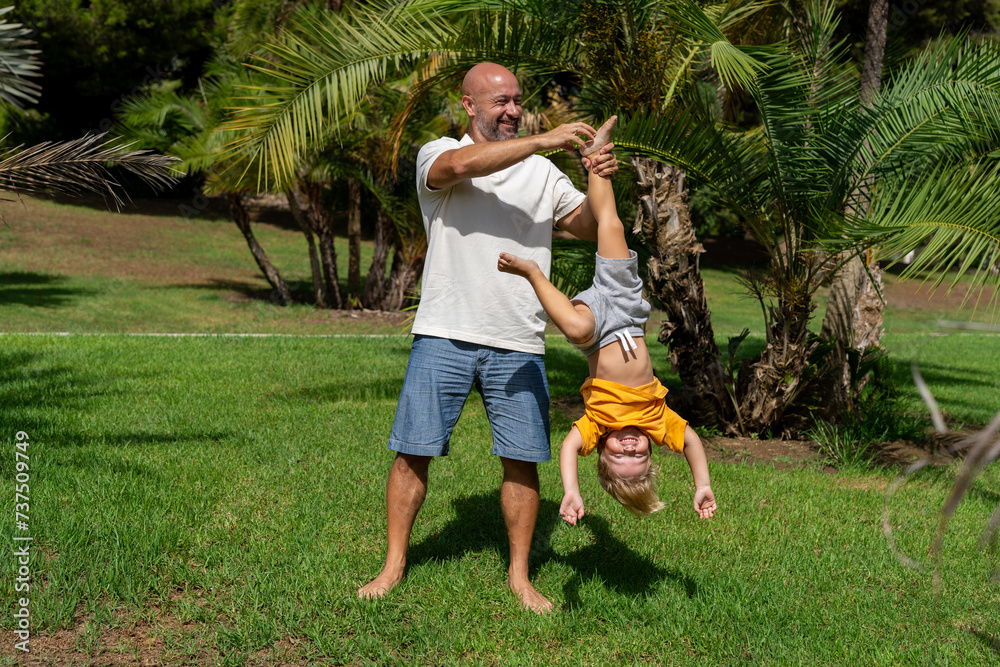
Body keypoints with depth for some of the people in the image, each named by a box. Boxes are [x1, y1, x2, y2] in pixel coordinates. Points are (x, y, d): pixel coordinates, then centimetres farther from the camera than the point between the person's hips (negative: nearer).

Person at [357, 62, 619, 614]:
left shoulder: (541, 173, 15)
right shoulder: (437, 154, 4)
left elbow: (589, 229, 10)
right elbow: (460, 165, -20)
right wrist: (543, 140, -22)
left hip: (518, 345, 3)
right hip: (444, 336, -2)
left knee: (523, 460, 4)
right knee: (412, 452, 2)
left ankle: (519, 576, 18)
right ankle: (393, 566, 17)